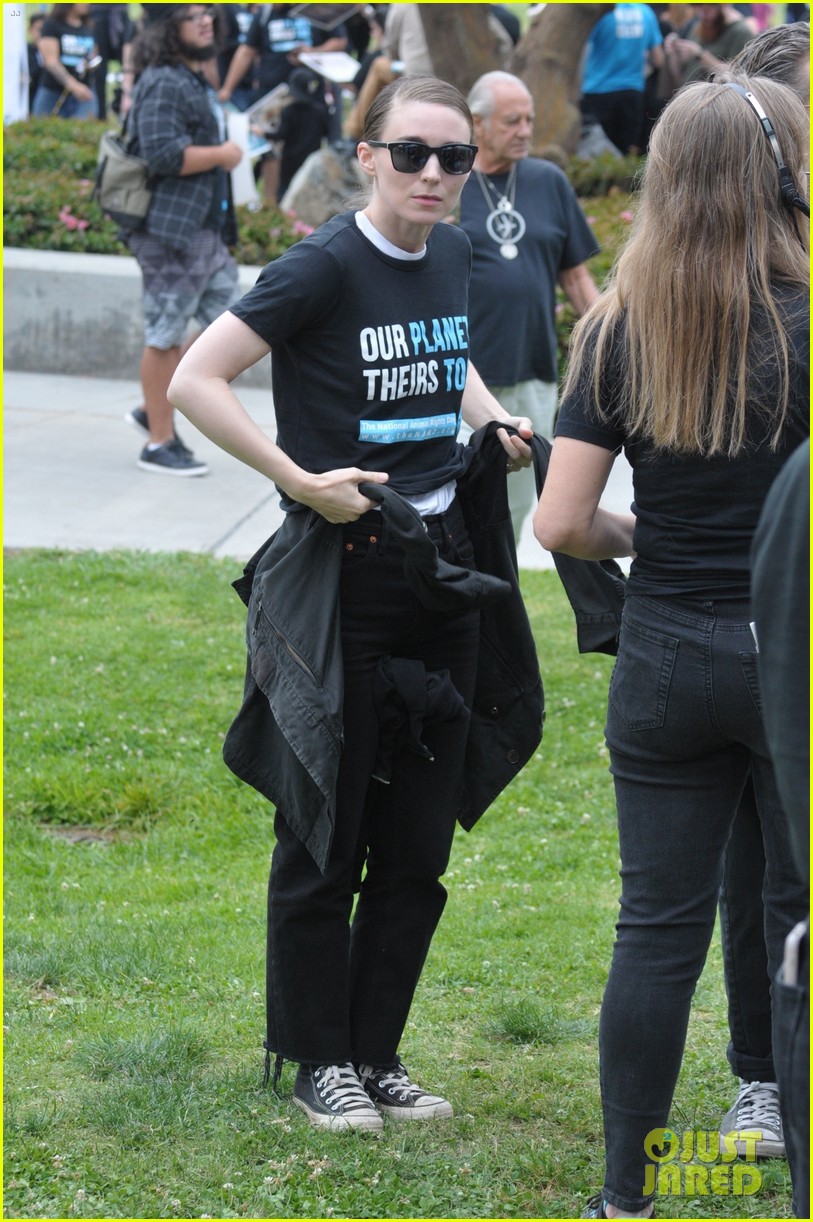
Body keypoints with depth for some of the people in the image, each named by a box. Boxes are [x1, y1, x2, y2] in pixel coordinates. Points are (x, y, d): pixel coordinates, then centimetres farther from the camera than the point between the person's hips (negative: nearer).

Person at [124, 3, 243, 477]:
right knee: (166, 336, -2)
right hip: (172, 228, -10)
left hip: (206, 228, 10)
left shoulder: (197, 82, 17)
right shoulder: (163, 84, -15)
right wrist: (223, 155, -15)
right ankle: (160, 444, 5)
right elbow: (163, 153, -26)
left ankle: (157, 409, 19)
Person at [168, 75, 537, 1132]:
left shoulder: (452, 256, 8)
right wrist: (303, 482, -19)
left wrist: (496, 420, 9)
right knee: (325, 839, 3)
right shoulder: (325, 268, -14)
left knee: (418, 844, 11)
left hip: (441, 569, 7)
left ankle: (379, 1055, 23)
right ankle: (321, 1064, 16)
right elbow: (195, 382, -17)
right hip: (343, 578, -7)